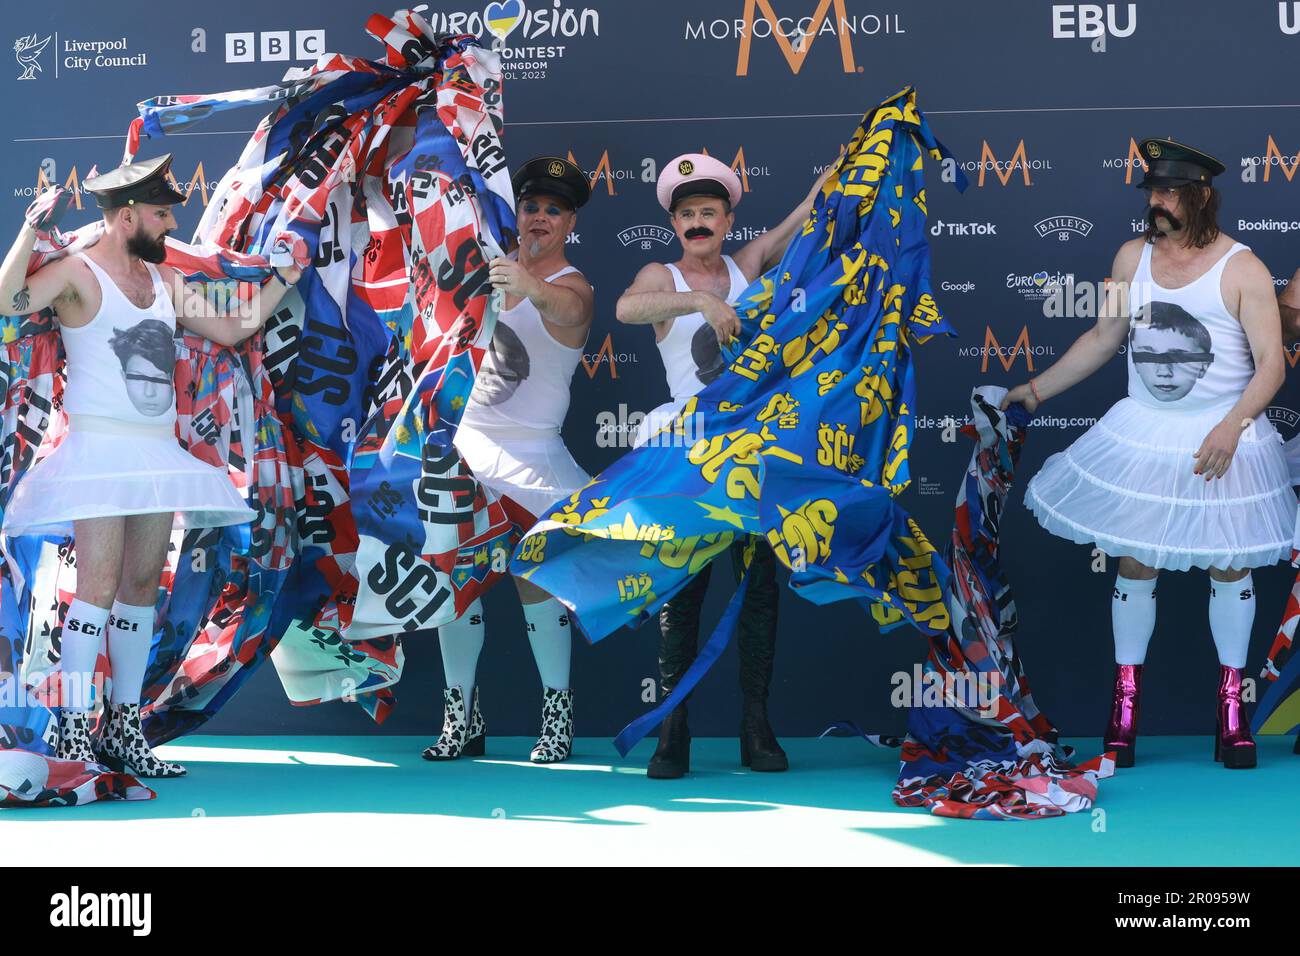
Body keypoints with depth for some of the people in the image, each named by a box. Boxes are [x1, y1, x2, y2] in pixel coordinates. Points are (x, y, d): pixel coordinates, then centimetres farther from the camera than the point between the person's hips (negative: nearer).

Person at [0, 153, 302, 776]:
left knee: (142, 586, 7)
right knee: (99, 587, -13)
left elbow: (231, 329, 21)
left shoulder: (166, 281, 15)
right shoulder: (78, 272, -5)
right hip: (101, 449, -7)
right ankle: (72, 736, -11)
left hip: (157, 453, 7)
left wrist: (283, 279, 20)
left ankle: (123, 731, 12)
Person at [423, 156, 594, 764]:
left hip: (528, 454, -6)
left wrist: (531, 289, -58)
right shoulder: (495, 264, 9)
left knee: (534, 576, -9)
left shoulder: (573, 286, -10)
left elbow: (566, 308, -37)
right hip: (467, 441, 6)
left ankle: (558, 714, 6)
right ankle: (462, 719, 12)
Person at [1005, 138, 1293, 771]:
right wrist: (1038, 389, 12)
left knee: (1227, 567, 6)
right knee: (1134, 564, 6)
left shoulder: (1241, 269, -12)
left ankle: (1232, 701, 19)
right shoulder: (1133, 257, 2)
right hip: (1143, 435, 4)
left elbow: (1271, 364, -14)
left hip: (1221, 439, -3)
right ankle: (1126, 701, 17)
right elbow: (1102, 338, 14)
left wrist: (1230, 427, -27)